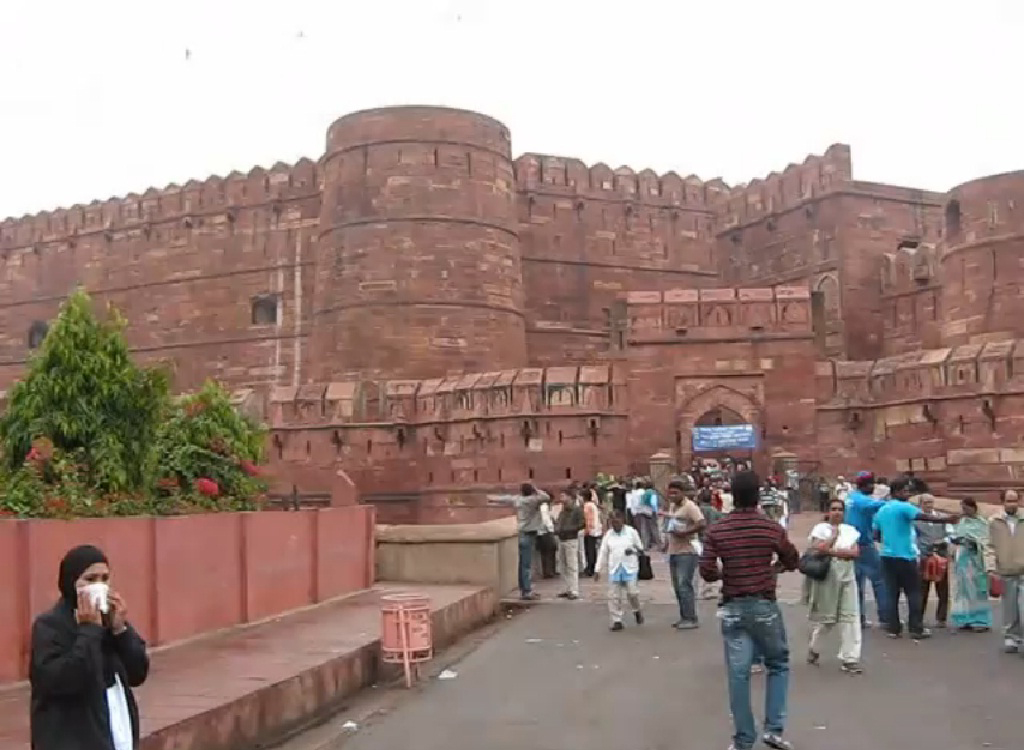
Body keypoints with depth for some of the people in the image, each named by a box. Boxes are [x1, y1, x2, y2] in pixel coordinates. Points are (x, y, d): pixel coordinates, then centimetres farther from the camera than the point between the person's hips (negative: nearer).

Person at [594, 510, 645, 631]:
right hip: (614, 569, 2)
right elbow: (603, 553, 10)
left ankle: (637, 611, 23)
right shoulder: (608, 535, 7)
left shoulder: (631, 532, 1)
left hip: (630, 568, -2)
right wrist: (598, 570, 7)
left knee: (632, 592, -7)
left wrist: (633, 551, -14)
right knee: (614, 596, -1)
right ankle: (617, 620, 7)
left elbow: (640, 548, 8)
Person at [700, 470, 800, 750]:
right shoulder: (772, 528, -6)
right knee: (778, 665, 17)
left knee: (738, 673, 5)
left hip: (732, 608, 1)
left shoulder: (716, 531, -6)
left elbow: (706, 572, -8)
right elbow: (793, 562, 7)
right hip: (765, 606, -1)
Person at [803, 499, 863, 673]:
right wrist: (834, 535, -12)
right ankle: (813, 649, 29)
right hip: (826, 577, -4)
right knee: (823, 617, 5)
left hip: (847, 577, 4)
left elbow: (855, 552, -2)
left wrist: (831, 551, -14)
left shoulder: (850, 530, 12)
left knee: (851, 617, -4)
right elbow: (817, 549, -17)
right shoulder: (820, 528, -2)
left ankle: (849, 659, -1)